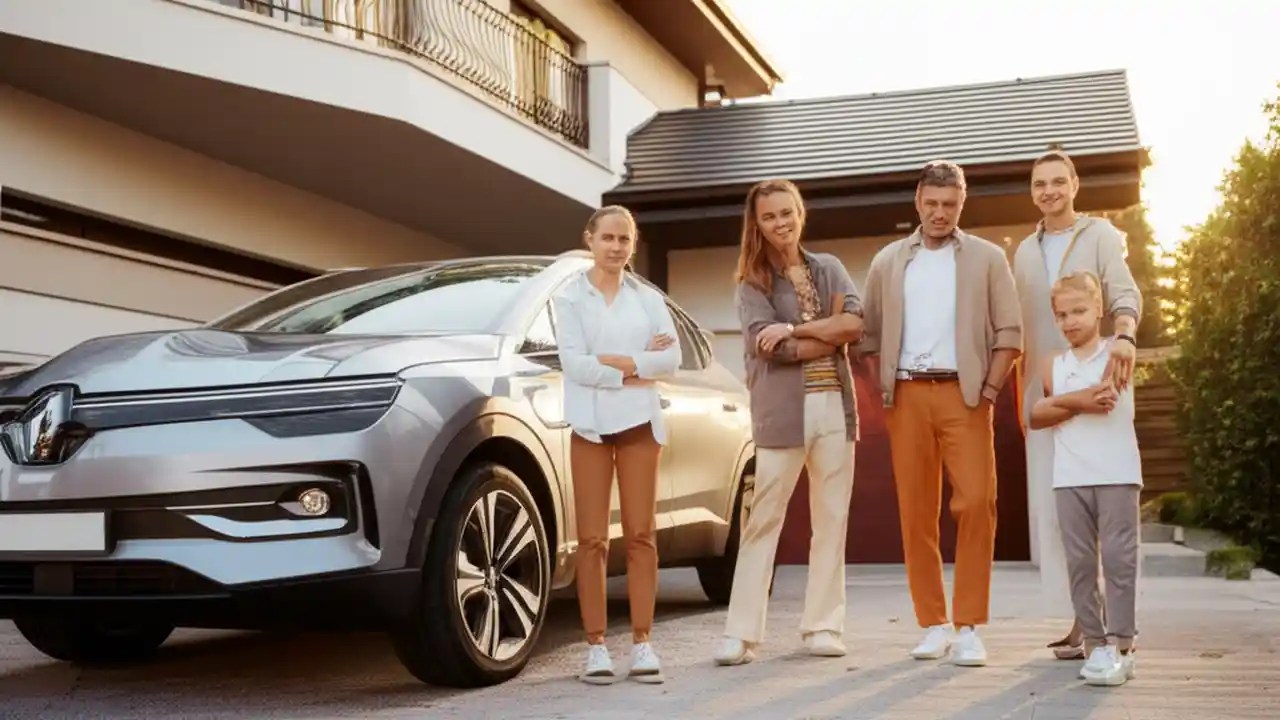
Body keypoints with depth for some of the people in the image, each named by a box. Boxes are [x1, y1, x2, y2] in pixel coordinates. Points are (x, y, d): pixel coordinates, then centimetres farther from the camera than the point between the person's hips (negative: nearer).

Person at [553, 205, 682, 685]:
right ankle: (596, 647, 4)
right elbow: (574, 364, -10)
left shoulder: (649, 298, 10)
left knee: (641, 535, 2)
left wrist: (611, 362, -12)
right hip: (591, 424, -2)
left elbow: (670, 360, -3)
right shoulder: (569, 297, 3)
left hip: (639, 421, 2)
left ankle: (642, 644, 7)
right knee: (592, 538, -1)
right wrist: (637, 364, -10)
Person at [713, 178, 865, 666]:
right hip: (782, 412, -4)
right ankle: (741, 634, -1)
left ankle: (824, 626, 13)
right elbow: (768, 345, -11)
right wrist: (829, 333, -6)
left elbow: (857, 322, -3)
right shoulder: (752, 280, 3)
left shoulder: (828, 269, 13)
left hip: (834, 406, 4)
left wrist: (795, 330, -13)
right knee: (763, 522, -4)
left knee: (831, 521, 5)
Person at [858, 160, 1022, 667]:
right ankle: (933, 625, 12)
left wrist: (988, 391, -5)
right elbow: (870, 336, 12)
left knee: (976, 503, -12)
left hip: (963, 393, -2)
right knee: (915, 511, 2)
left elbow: (1009, 333, 4)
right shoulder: (887, 262, 13)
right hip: (907, 394, 2)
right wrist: (885, 393, 3)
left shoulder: (987, 259, 8)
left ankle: (969, 627, -4)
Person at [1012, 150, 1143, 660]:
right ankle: (1078, 618, 9)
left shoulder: (1100, 235, 3)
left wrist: (1125, 334, -33)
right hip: (1042, 394, 5)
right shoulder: (1025, 251, 17)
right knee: (1050, 507, 2)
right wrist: (1022, 389, 13)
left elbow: (1124, 293, -12)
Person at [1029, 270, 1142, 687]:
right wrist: (1080, 403, -10)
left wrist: (1060, 401, -4)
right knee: (1079, 561, 2)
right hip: (1069, 477, 3)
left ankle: (1121, 646, -3)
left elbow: (1104, 392, -10)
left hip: (1116, 473, -3)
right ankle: (1095, 644, 8)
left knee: (1118, 557, -5)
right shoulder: (1053, 364, 13)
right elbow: (1036, 417, 2)